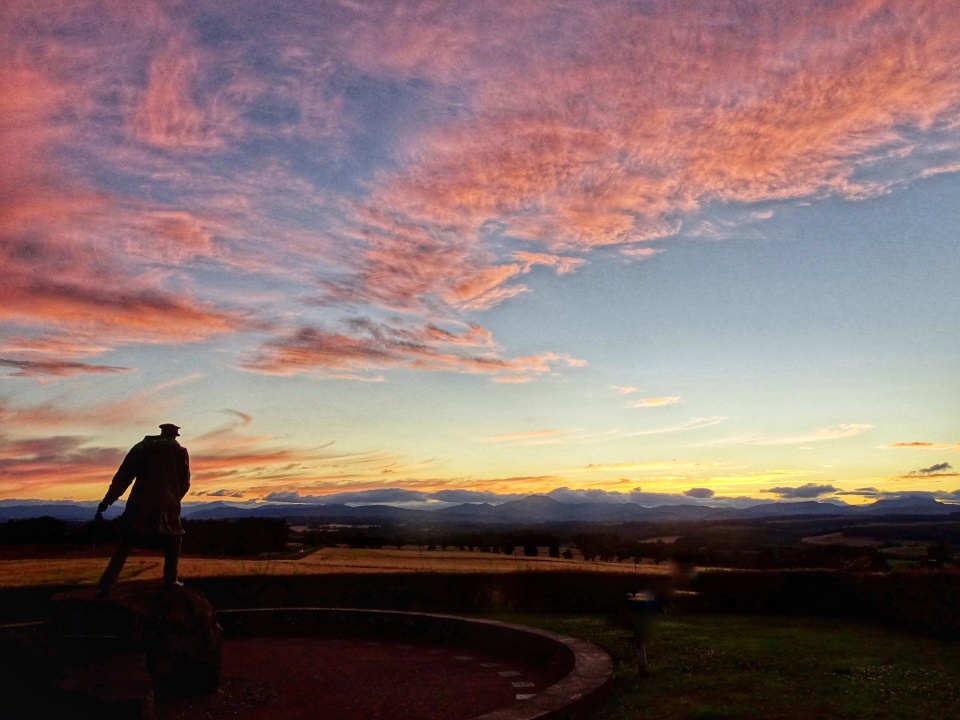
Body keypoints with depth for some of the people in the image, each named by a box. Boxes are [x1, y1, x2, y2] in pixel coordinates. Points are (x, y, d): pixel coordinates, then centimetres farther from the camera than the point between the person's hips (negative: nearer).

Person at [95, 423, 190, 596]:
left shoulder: (140, 447, 12)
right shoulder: (180, 452, 8)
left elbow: (122, 477, 5)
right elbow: (184, 483, 10)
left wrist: (105, 502, 4)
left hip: (139, 505, 2)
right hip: (167, 506, -1)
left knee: (124, 547, 11)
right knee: (174, 539, 21)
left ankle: (106, 585, 0)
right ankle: (170, 579, 13)